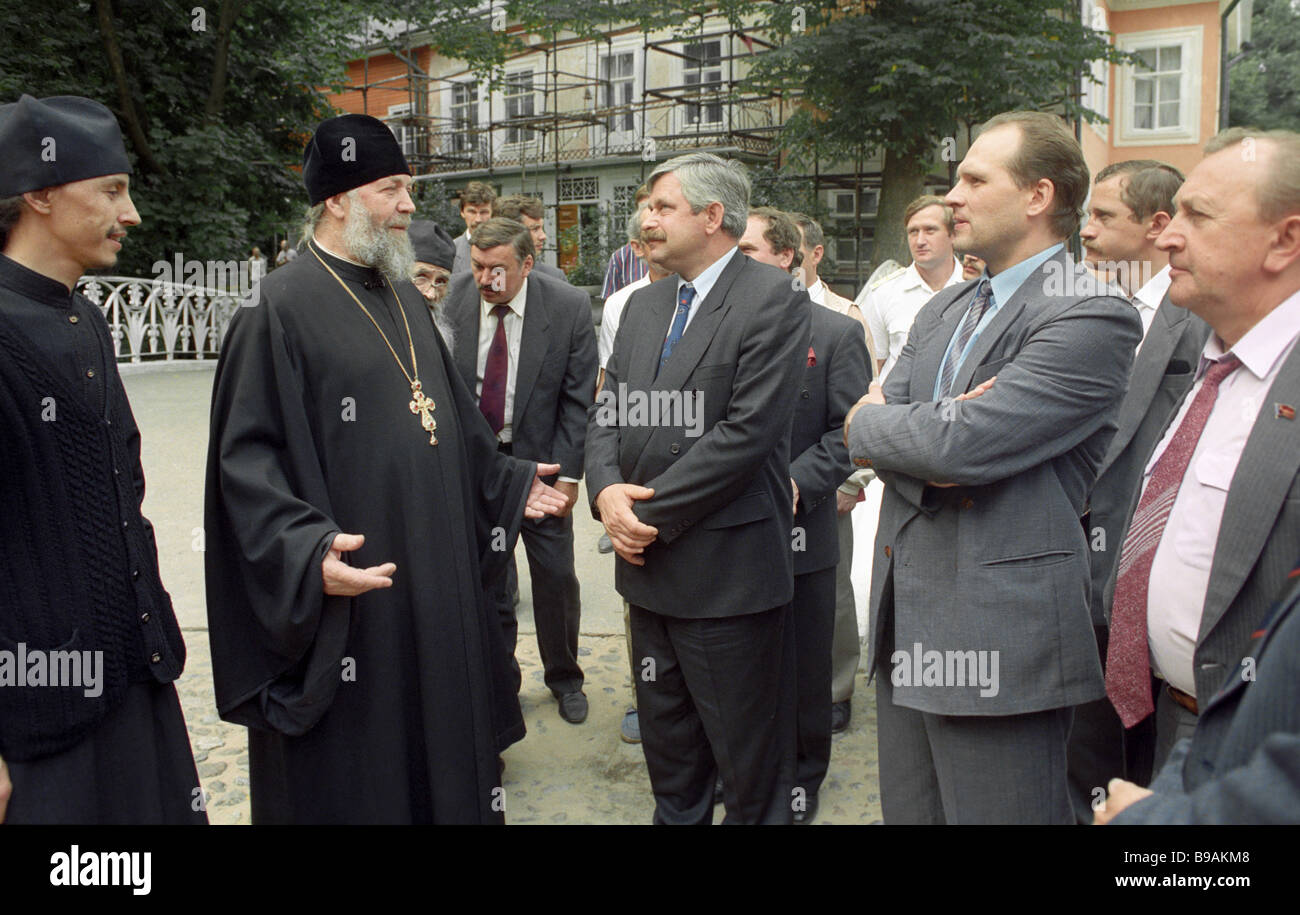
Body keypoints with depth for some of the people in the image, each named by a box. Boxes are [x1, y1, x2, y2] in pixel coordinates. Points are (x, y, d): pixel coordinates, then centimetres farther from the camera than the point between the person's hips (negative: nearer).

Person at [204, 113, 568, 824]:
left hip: (438, 577, 8)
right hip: (349, 592, -7)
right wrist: (306, 552, -29)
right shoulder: (282, 307, -13)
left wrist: (510, 483, 17)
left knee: (438, 745, 20)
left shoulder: (405, 300, 12)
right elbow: (247, 458, -17)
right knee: (351, 778, 7)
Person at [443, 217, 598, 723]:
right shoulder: (452, 300, -7)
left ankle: (564, 678, 30)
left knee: (556, 577, 8)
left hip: (539, 461, -1)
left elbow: (579, 397, -7)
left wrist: (566, 473, -11)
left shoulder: (569, 307, -11)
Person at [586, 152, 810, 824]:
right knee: (667, 751, 22)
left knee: (751, 770, 9)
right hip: (650, 566, 7)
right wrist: (606, 490, -10)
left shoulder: (774, 301, -11)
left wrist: (653, 514, -16)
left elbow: (746, 432, -19)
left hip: (728, 573, -7)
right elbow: (606, 411, 10)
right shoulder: (643, 304, 13)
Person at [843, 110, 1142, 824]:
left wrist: (868, 423, -5)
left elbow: (958, 445, -24)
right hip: (905, 625, 8)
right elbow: (872, 444, 6)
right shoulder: (943, 310, 14)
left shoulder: (1091, 318, -14)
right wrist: (927, 438, -16)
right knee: (907, 811, 18)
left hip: (999, 635, -8)